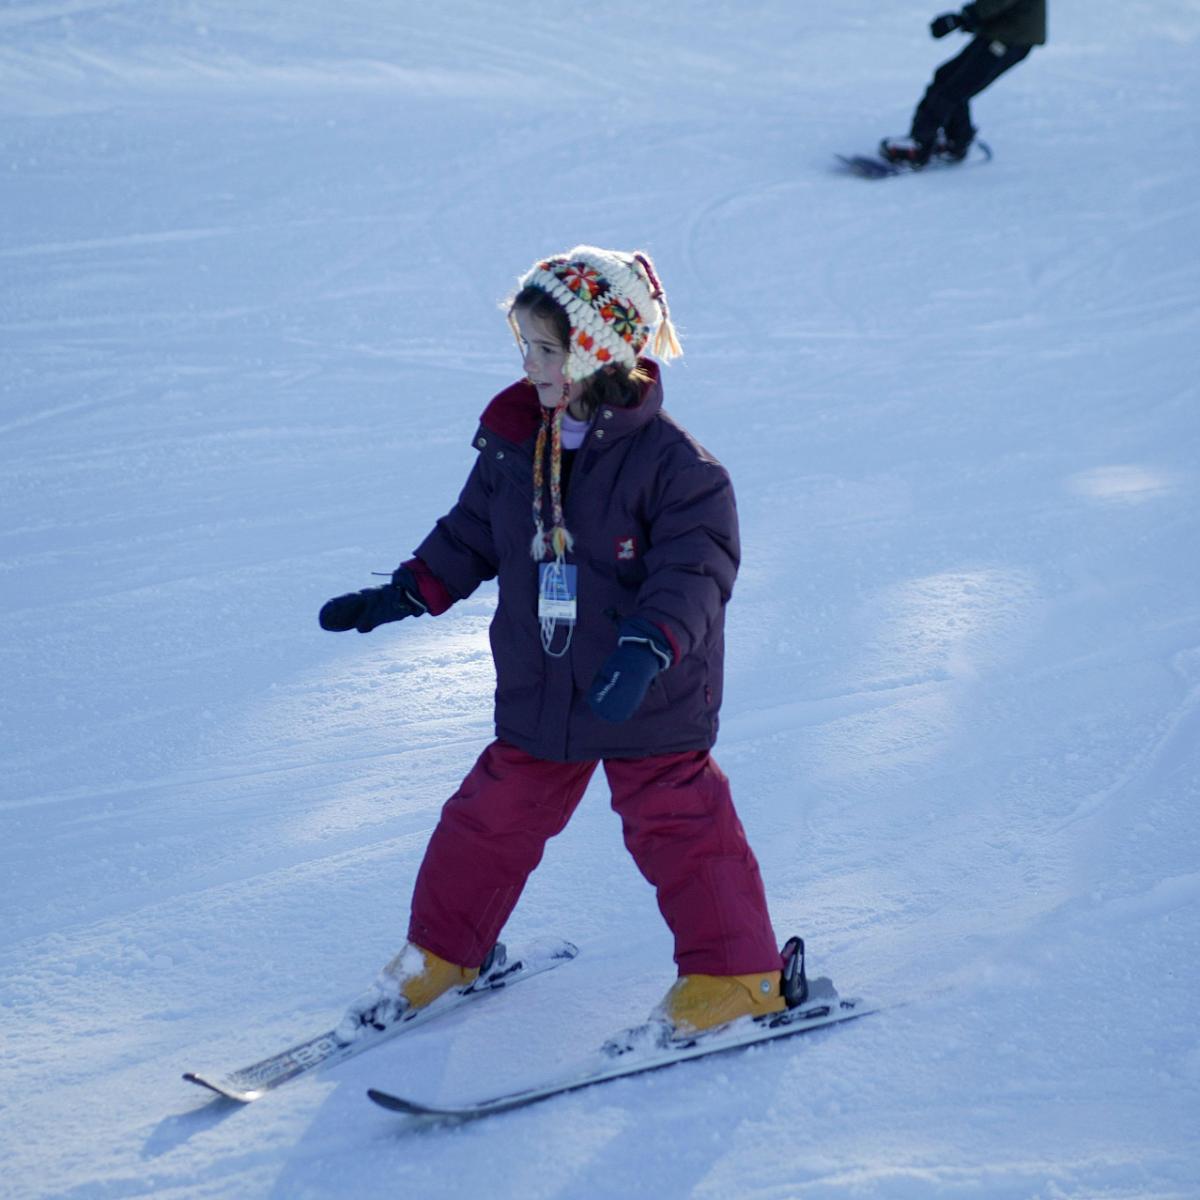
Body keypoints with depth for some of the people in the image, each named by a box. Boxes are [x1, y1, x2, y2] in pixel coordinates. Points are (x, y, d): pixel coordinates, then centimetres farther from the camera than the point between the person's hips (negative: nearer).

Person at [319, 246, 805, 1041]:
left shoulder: (672, 461, -18)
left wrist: (645, 649, -37)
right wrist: (402, 595, 7)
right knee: (492, 821, 14)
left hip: (650, 705, -6)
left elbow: (694, 571, -23)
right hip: (541, 698, 6)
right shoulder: (513, 444, 1)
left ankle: (737, 977, 14)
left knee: (678, 829, 0)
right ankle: (441, 954, 32)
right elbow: (470, 536, 14)